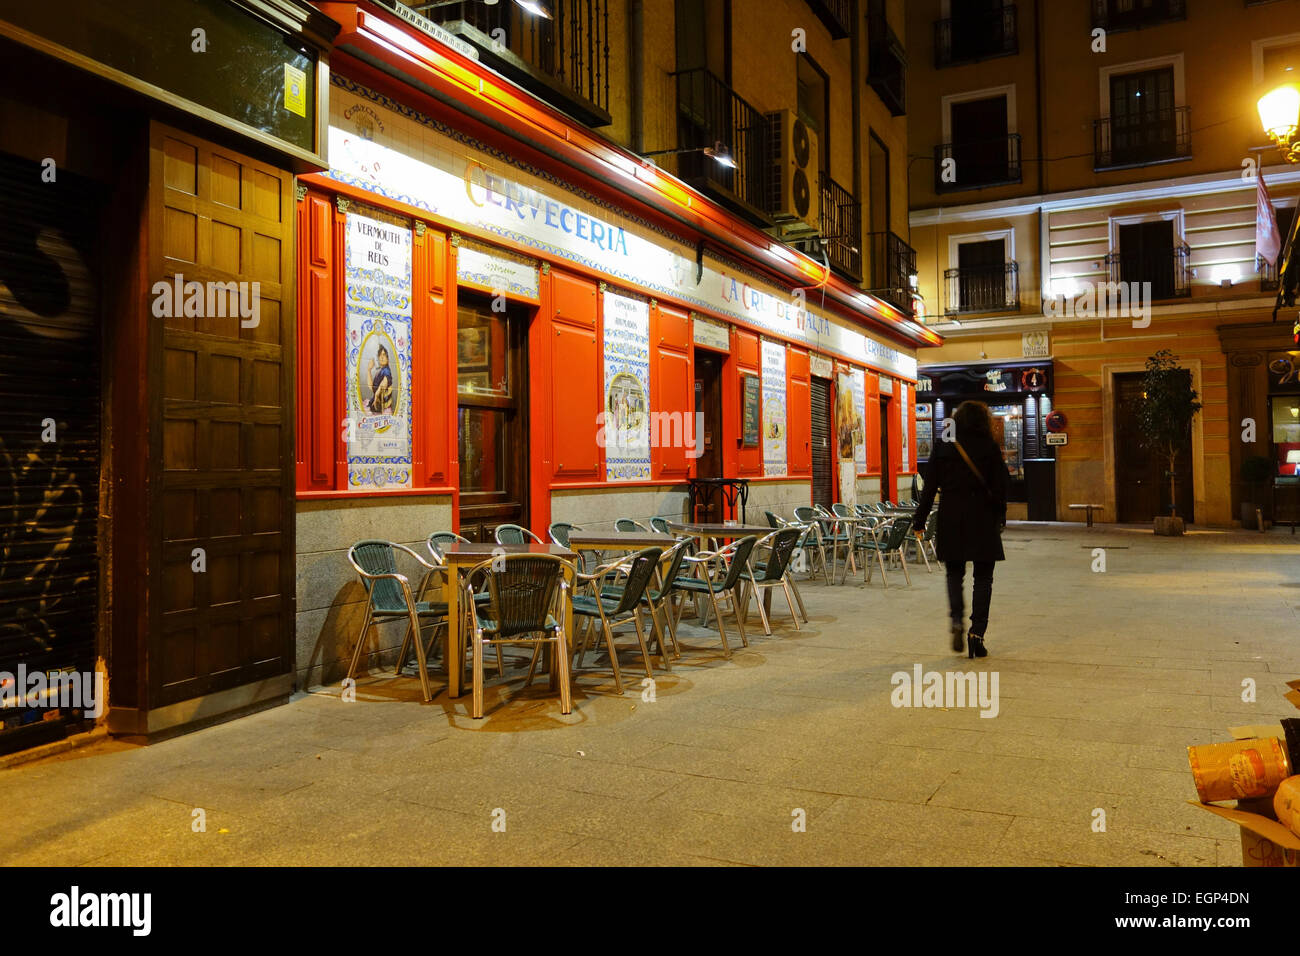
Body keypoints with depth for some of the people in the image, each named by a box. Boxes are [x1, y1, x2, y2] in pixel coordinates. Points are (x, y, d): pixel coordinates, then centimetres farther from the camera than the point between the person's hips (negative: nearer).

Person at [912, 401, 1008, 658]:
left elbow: (930, 485, 0)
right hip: (982, 518, -1)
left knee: (954, 572, 15)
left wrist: (920, 520, 4)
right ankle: (977, 632, 1)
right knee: (983, 577, 7)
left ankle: (957, 620, -5)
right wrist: (999, 518, 9)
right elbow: (999, 486, -1)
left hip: (951, 517, 1)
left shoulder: (942, 446, 2)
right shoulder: (990, 447, -1)